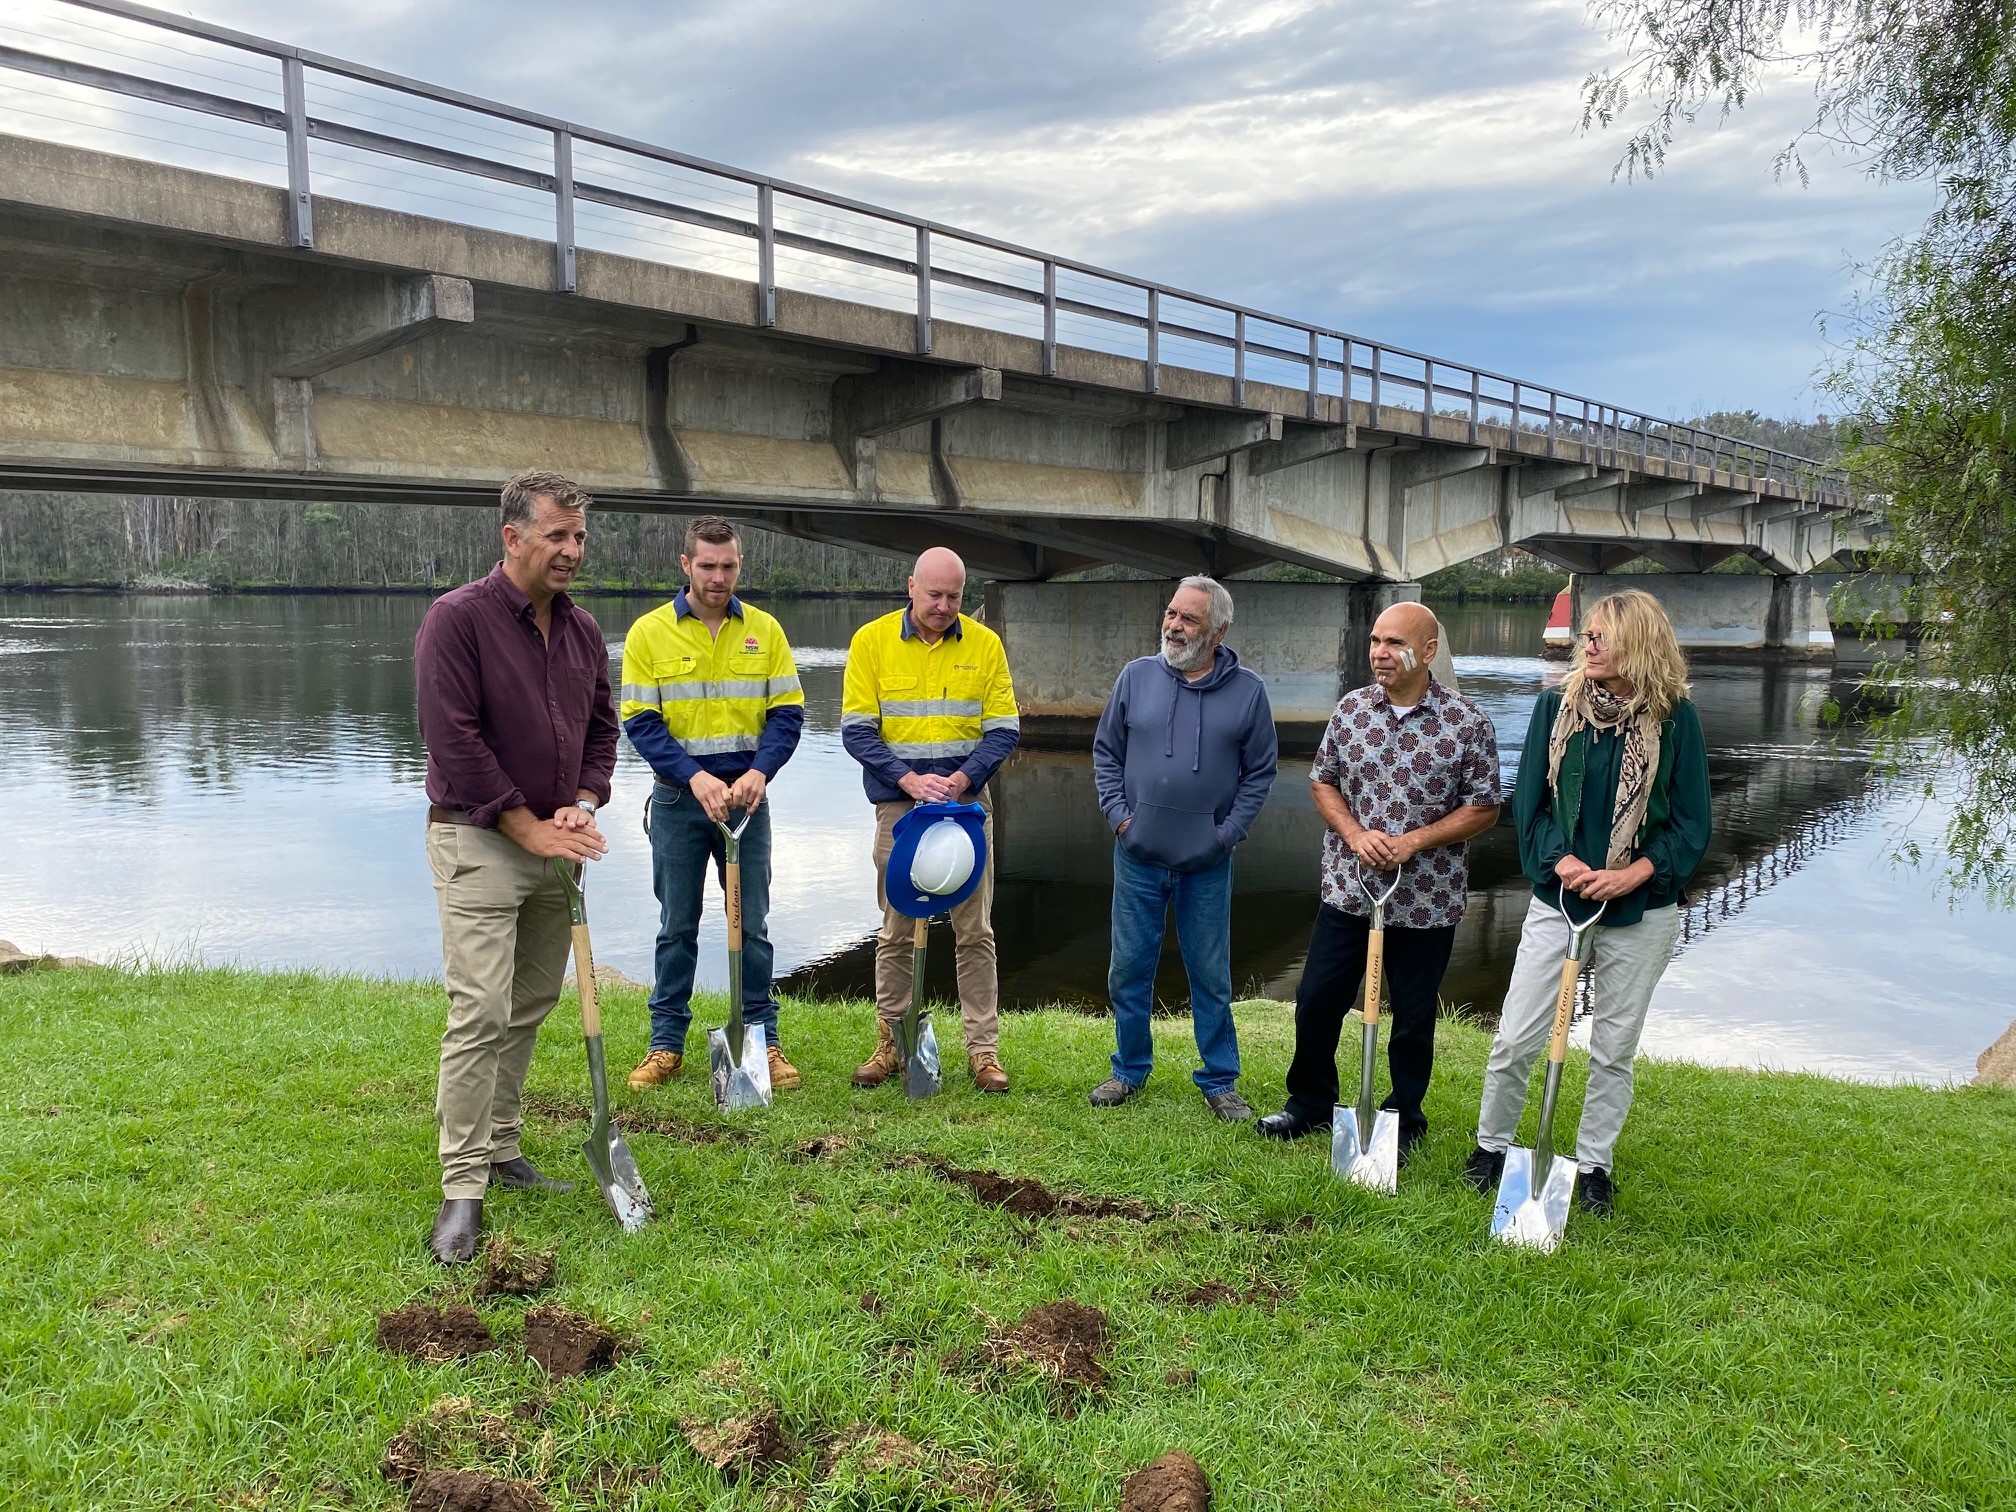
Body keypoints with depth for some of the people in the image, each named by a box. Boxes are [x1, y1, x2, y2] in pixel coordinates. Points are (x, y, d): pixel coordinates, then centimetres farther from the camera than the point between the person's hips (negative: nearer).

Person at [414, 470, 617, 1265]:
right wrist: (527, 827, -16)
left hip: (556, 843, 7)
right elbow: (452, 739, -18)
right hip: (479, 842, -7)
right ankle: (462, 1189, -2)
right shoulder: (457, 618, -13)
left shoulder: (583, 629, 8)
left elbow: (602, 725, 16)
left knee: (529, 1010, 13)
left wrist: (582, 805, -1)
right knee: (480, 1013, -10)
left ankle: (500, 1148, 28)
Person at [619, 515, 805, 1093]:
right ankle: (666, 1044, 19)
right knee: (677, 927, 8)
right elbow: (640, 721, -6)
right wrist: (694, 776, -20)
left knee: (752, 924, 7)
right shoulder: (649, 633, -3)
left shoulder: (765, 630, 3)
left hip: (746, 795, 1)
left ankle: (763, 1039, 18)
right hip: (677, 800, -1)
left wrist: (759, 772, -16)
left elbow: (787, 713, 1)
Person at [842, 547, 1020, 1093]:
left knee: (975, 931, 3)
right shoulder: (871, 640, -2)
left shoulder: (984, 644, 1)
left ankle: (983, 1049, 12)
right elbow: (857, 729, -5)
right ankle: (890, 1042, 19)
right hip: (898, 803, 0)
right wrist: (909, 780, -17)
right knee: (896, 930, 7)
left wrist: (961, 778, -15)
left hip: (967, 802, 1)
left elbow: (1004, 729, 0)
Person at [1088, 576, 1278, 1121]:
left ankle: (1219, 1081, 23)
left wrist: (1229, 830, -5)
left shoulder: (1248, 691, -3)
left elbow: (1260, 770, 4)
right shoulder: (1136, 676, 0)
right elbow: (1106, 752, 8)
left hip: (1207, 864, -1)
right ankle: (1129, 1071, 27)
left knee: (1211, 978, 9)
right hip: (1138, 856, 1)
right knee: (1129, 971, 10)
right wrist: (1117, 812, -2)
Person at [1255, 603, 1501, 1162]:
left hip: (1427, 900, -3)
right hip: (1347, 889, 3)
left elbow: (1483, 808, -5)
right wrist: (1356, 834, -10)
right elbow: (1322, 781, 8)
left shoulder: (1467, 722, -9)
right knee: (1316, 1001, 9)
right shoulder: (1351, 708, 1)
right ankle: (1310, 1104, 30)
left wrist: (1415, 842, -17)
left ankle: (1404, 1120, 30)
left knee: (1413, 1018, 11)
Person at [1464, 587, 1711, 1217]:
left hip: (1642, 911, 0)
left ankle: (1593, 1163, 27)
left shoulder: (1674, 718, -5)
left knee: (1614, 1049, 11)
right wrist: (1562, 861, -16)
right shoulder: (1557, 705, -1)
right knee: (1515, 1039, 1)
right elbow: (1529, 801, 1)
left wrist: (1633, 874, -17)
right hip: (1558, 899, 1)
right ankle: (1490, 1146, 22)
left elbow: (1691, 824, -3)